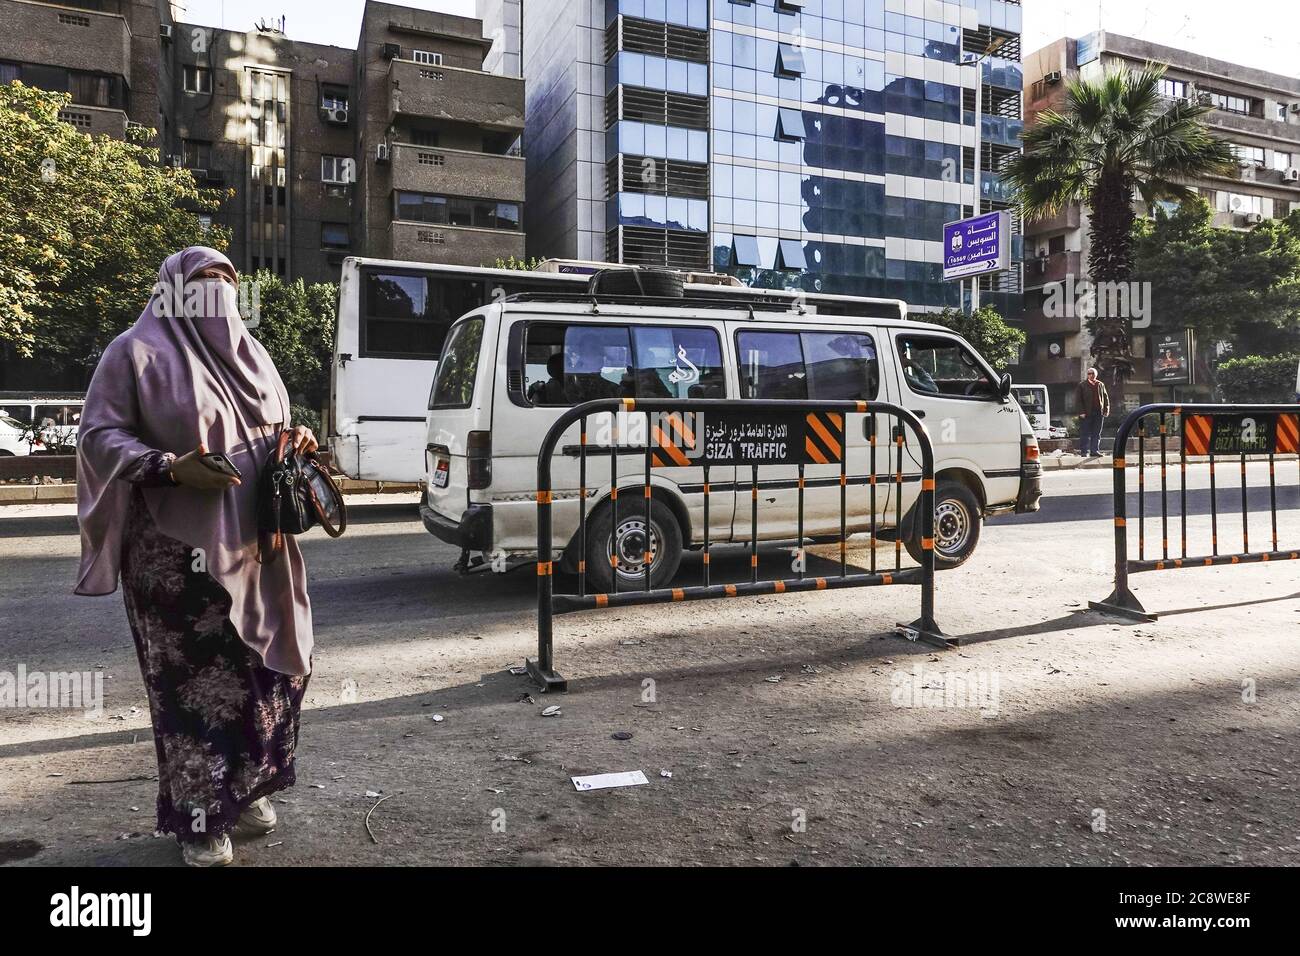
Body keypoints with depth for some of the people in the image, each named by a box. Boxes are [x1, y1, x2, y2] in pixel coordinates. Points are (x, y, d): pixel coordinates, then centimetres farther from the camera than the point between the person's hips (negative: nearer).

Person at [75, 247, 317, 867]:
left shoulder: (250, 354, 16)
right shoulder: (137, 351, -2)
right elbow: (99, 435, -6)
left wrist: (295, 440, 1)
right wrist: (171, 467, -21)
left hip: (257, 545, 6)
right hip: (180, 551, -6)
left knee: (265, 665, 10)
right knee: (195, 679, -2)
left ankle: (245, 789, 28)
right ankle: (199, 817, 14)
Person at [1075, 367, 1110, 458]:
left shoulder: (1101, 384, 12)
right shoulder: (1082, 385, 2)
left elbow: (1105, 398, 14)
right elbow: (1079, 400, -2)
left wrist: (1106, 409, 3)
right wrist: (1082, 412, -11)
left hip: (1099, 413, 3)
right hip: (1087, 413, -3)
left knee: (1097, 433, 6)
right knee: (1085, 433, -2)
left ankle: (1095, 451, 12)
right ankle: (1085, 451, 2)